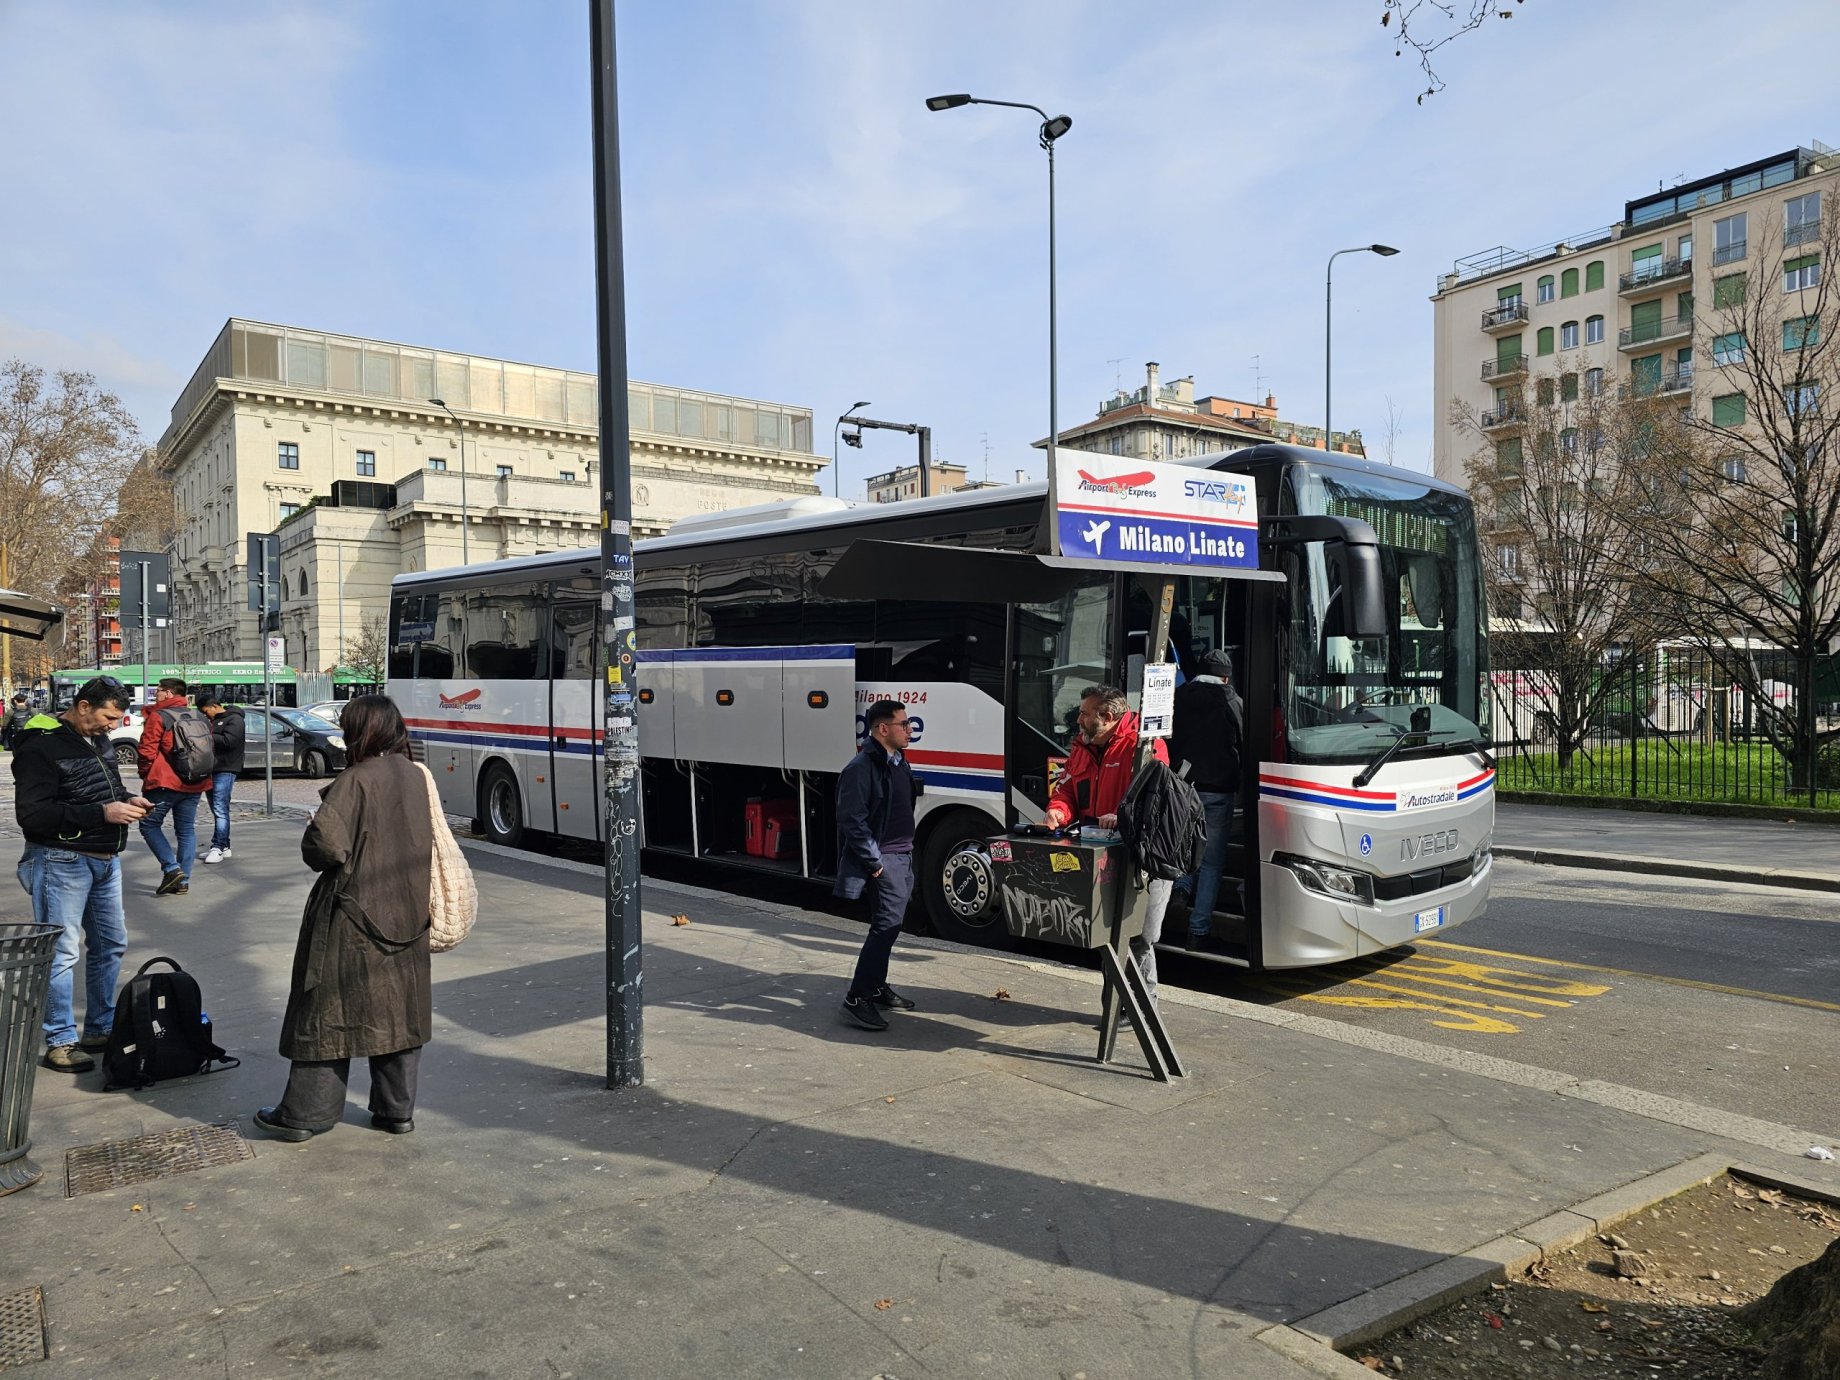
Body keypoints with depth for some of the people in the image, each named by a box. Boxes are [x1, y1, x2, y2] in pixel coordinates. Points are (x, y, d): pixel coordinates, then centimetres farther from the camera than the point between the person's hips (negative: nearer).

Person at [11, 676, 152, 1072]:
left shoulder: (97, 739, 10)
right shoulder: (42, 746, -16)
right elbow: (32, 815, -22)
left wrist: (127, 800, 4)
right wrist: (102, 813, -25)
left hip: (106, 861, 9)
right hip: (63, 862, -9)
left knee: (111, 945, 15)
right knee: (62, 953, -2)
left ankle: (100, 1029, 28)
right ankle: (59, 1042, 9)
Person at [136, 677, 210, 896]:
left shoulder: (158, 717, -7)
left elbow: (147, 751, -10)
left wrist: (146, 775, 5)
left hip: (165, 782, -6)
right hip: (194, 784, 6)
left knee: (149, 824, 5)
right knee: (186, 830, 9)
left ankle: (172, 868, -9)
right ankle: (182, 881, 10)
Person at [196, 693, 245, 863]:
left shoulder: (234, 719, -7)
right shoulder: (212, 720, 19)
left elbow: (229, 741, -20)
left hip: (225, 770, -9)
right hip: (211, 769, 9)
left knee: (220, 809, -12)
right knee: (217, 809, 10)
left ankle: (218, 848, -14)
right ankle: (224, 847, 15)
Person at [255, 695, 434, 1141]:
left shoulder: (355, 781, -16)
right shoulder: (417, 777, 4)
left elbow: (325, 845, -22)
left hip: (354, 919, -6)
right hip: (407, 920, 6)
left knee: (330, 1013, 6)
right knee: (400, 1012, 13)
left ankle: (303, 1114, 16)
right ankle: (397, 1109, 21)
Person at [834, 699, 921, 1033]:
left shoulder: (899, 761, 13)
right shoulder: (863, 767, -17)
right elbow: (851, 820, -20)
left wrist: (908, 854, 17)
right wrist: (875, 861, -19)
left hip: (903, 857, 10)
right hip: (883, 859, -9)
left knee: (890, 923, 15)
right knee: (887, 923, -15)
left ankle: (877, 988, 28)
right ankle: (857, 999, -12)